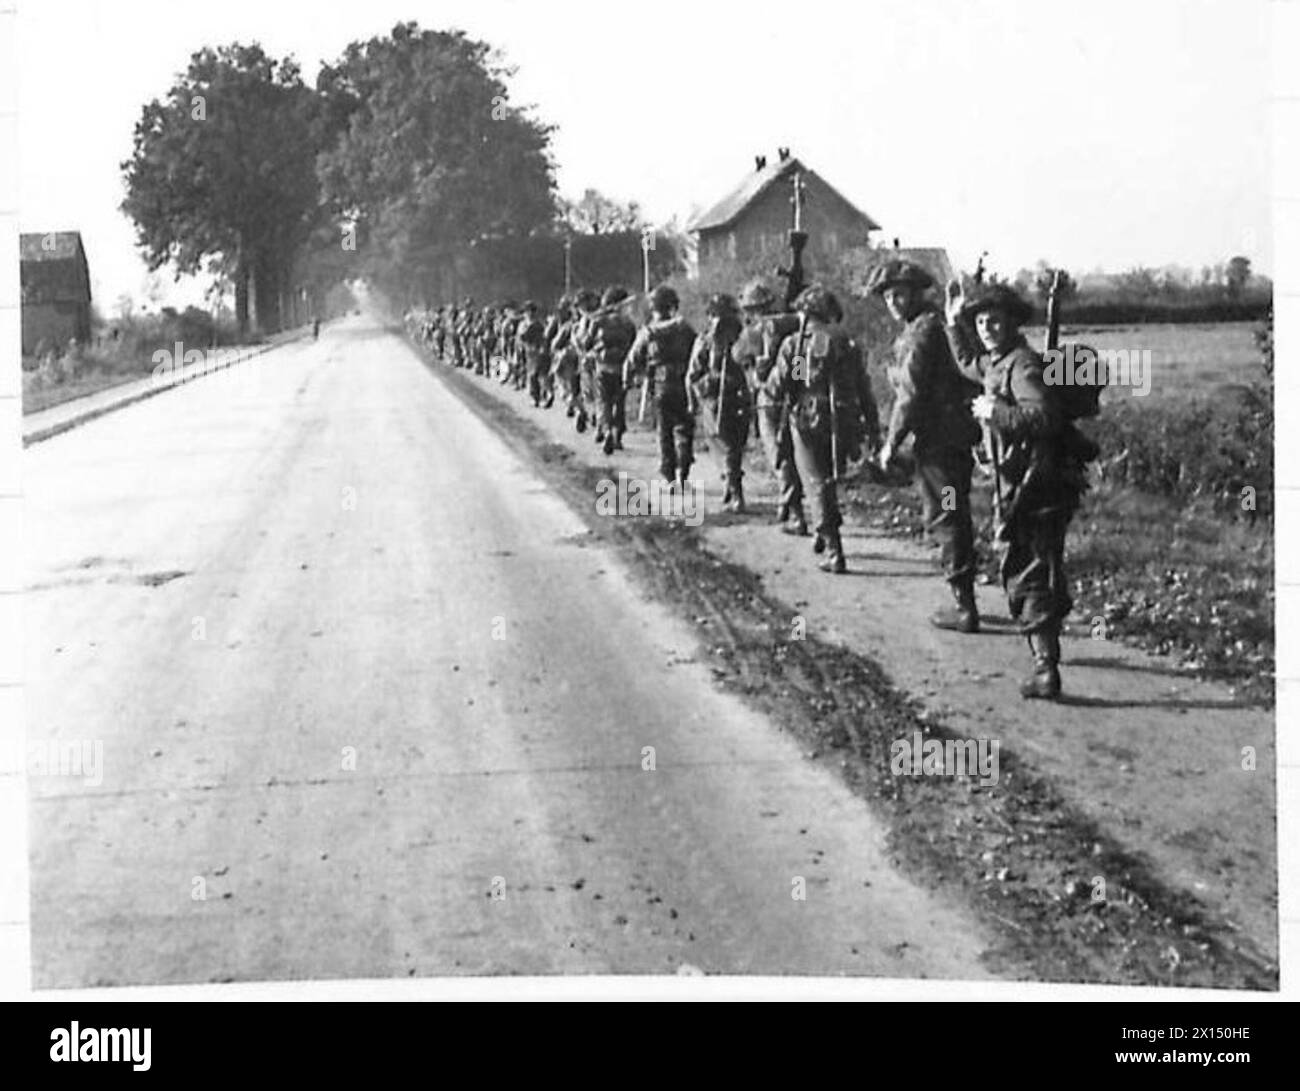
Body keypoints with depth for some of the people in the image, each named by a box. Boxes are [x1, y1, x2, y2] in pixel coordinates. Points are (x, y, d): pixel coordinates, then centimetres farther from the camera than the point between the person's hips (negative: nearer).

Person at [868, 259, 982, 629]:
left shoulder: (922, 331, -16)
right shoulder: (940, 325, 14)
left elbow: (912, 394, -19)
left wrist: (891, 444, -10)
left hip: (937, 441, -10)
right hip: (958, 435, 10)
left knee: (946, 521, -5)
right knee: (955, 519, 17)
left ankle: (964, 608, -1)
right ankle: (964, 601, 25)